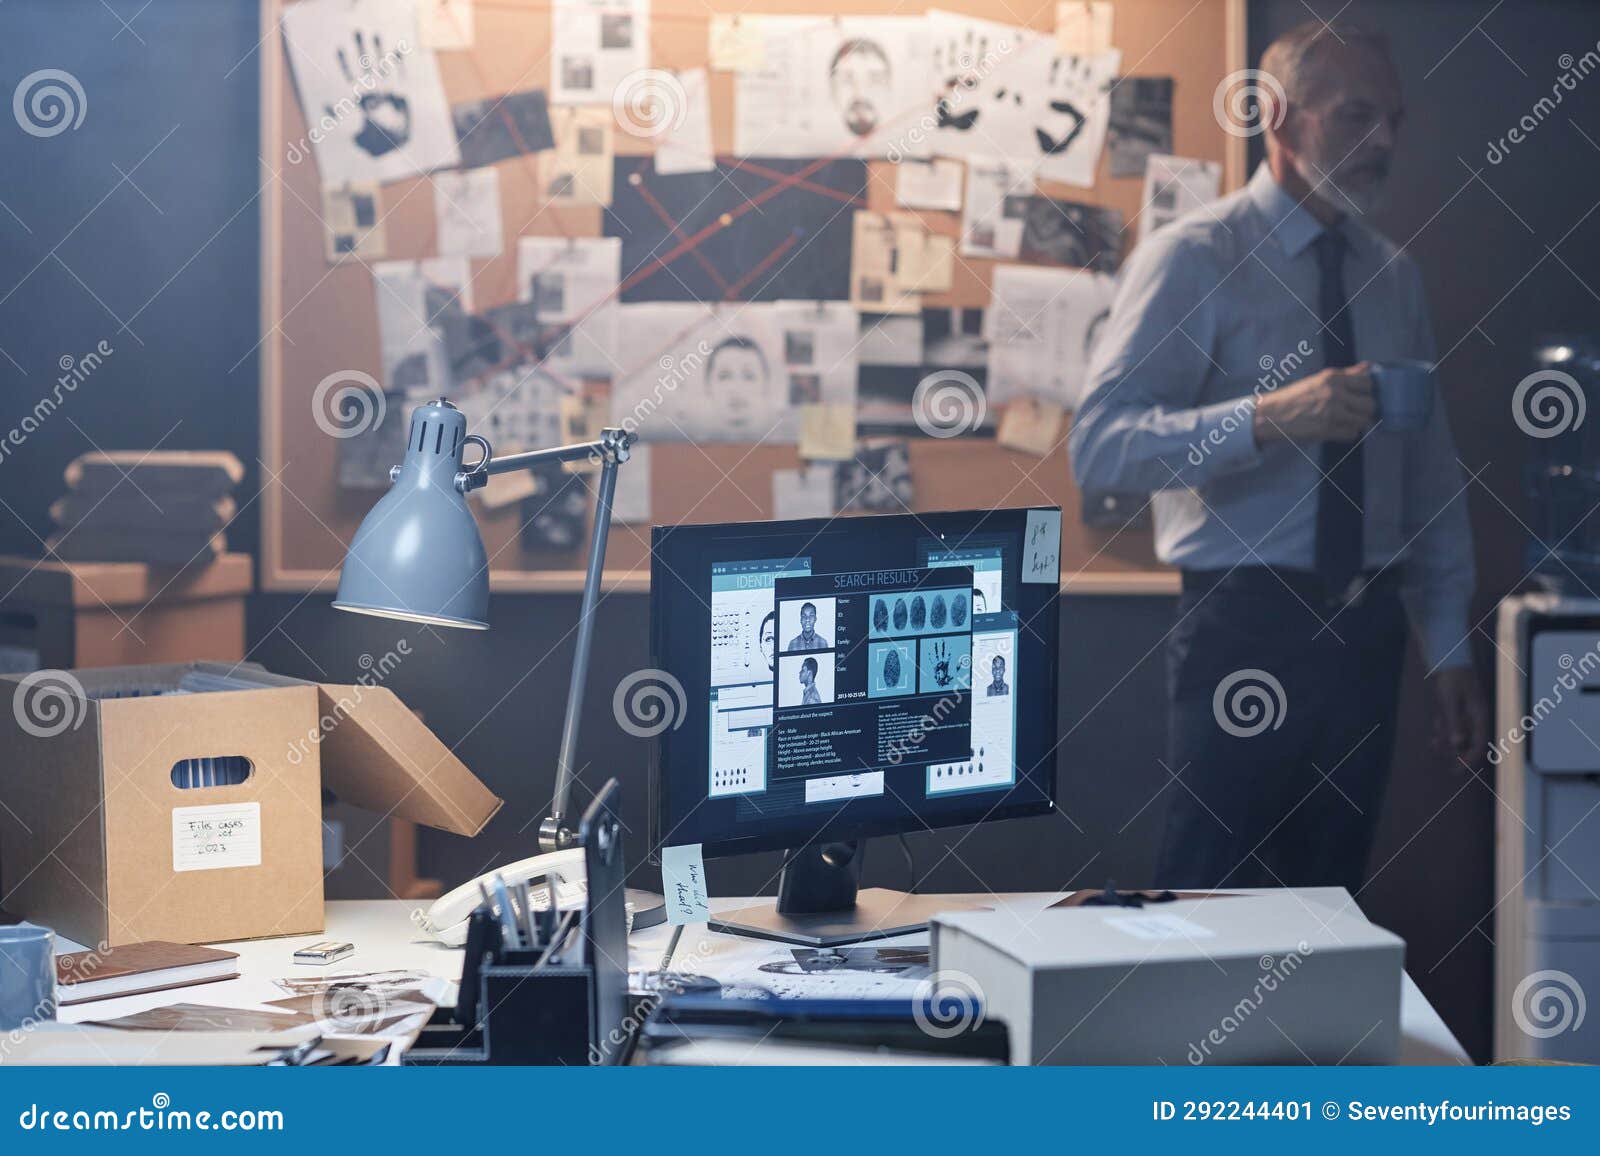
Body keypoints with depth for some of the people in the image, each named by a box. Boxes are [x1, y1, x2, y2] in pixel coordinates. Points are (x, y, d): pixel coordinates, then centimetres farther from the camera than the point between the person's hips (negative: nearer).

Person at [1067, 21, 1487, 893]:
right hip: (1245, 629, -6)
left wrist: (1449, 649, 13)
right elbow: (1100, 445, -16)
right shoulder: (1193, 259, -6)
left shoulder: (1395, 278, 13)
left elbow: (1431, 472, 17)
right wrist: (1266, 417, -29)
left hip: (1368, 625, 6)